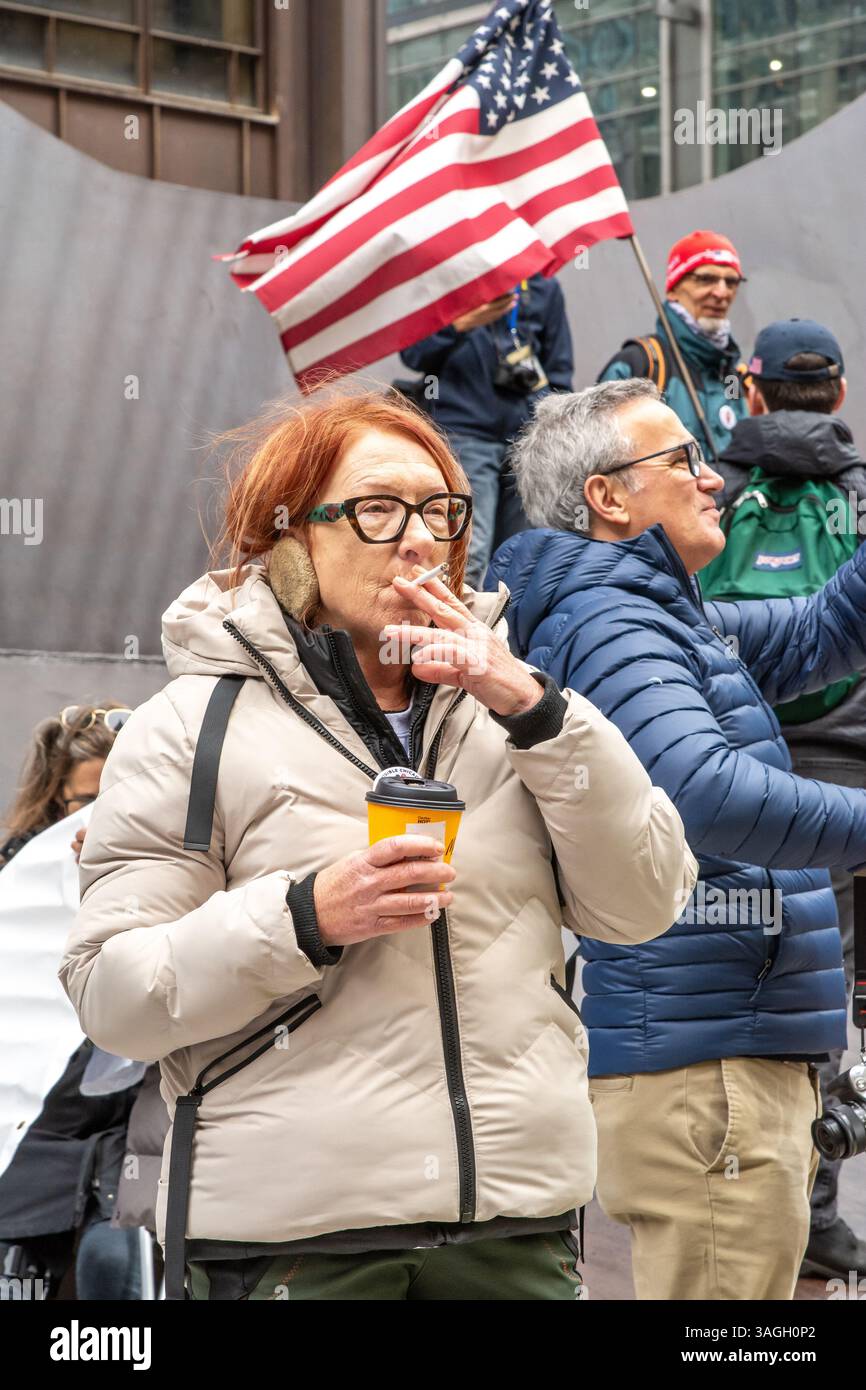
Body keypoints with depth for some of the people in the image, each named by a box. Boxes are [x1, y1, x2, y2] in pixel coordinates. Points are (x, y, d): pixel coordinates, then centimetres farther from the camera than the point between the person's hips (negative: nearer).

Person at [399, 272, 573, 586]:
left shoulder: (542, 287, 13)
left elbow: (559, 372, 16)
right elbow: (412, 353, -2)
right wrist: (462, 323, -18)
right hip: (464, 433, -3)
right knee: (468, 560, -15)